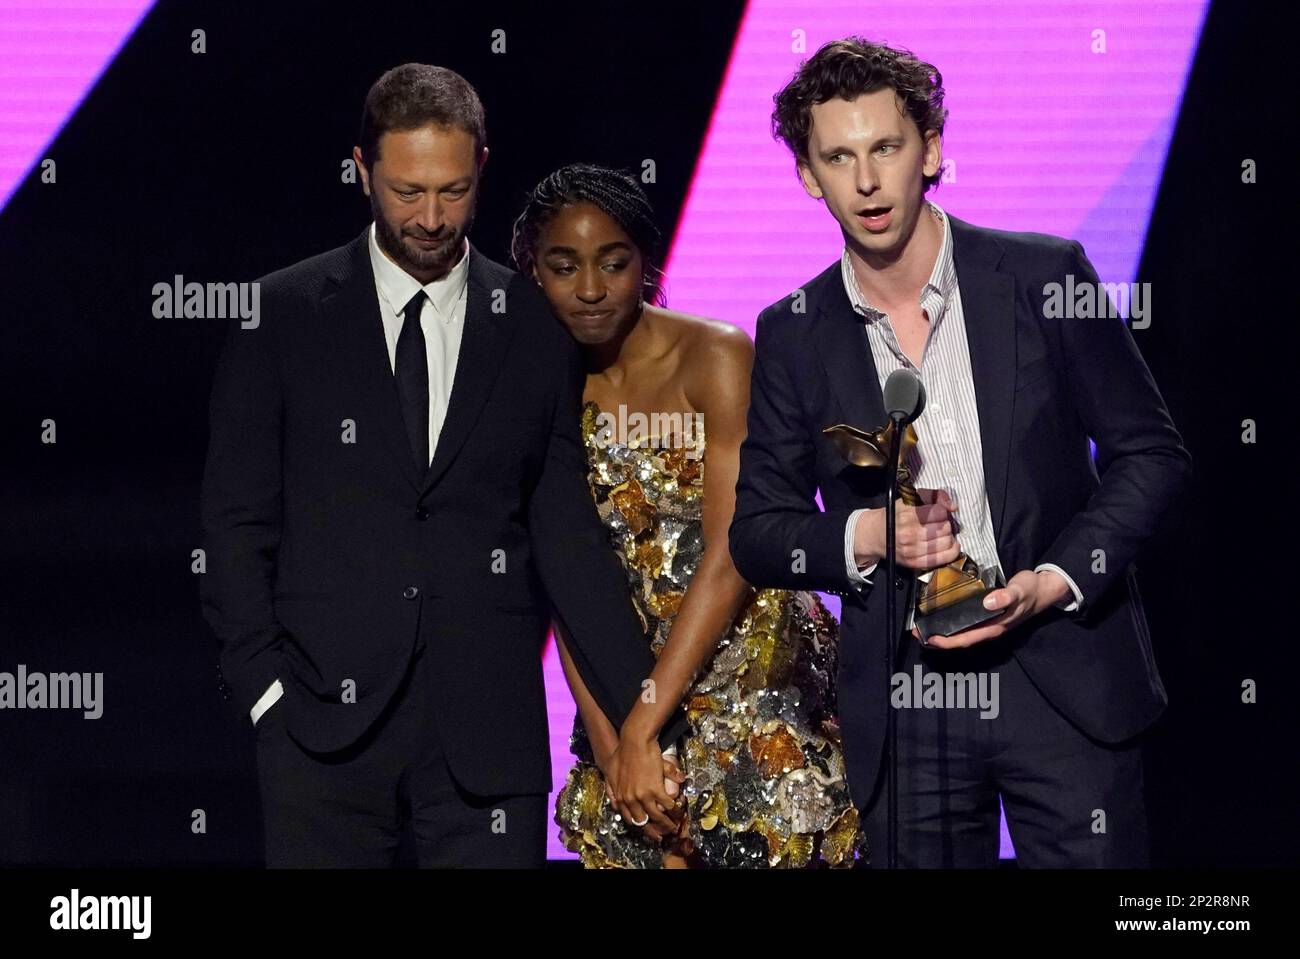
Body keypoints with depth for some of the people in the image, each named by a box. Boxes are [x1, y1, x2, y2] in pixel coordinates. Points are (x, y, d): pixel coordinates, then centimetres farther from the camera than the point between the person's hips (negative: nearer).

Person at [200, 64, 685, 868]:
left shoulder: (537, 328, 7)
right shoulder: (283, 317, 5)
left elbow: (567, 535, 7)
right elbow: (239, 520, 5)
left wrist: (643, 713, 0)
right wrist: (265, 688, -4)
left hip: (488, 733, 1)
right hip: (324, 725, 0)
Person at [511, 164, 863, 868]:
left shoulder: (717, 357, -10)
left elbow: (729, 556, -17)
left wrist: (643, 726, -20)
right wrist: (605, 740, -13)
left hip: (752, 676, -4)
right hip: (624, 675, 4)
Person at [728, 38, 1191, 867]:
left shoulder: (1042, 277, -2)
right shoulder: (794, 334, 4)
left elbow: (1151, 454, 2)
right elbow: (757, 532, 7)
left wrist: (1055, 581, -12)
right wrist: (863, 537, -13)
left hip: (1068, 680, -1)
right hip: (904, 704, 2)